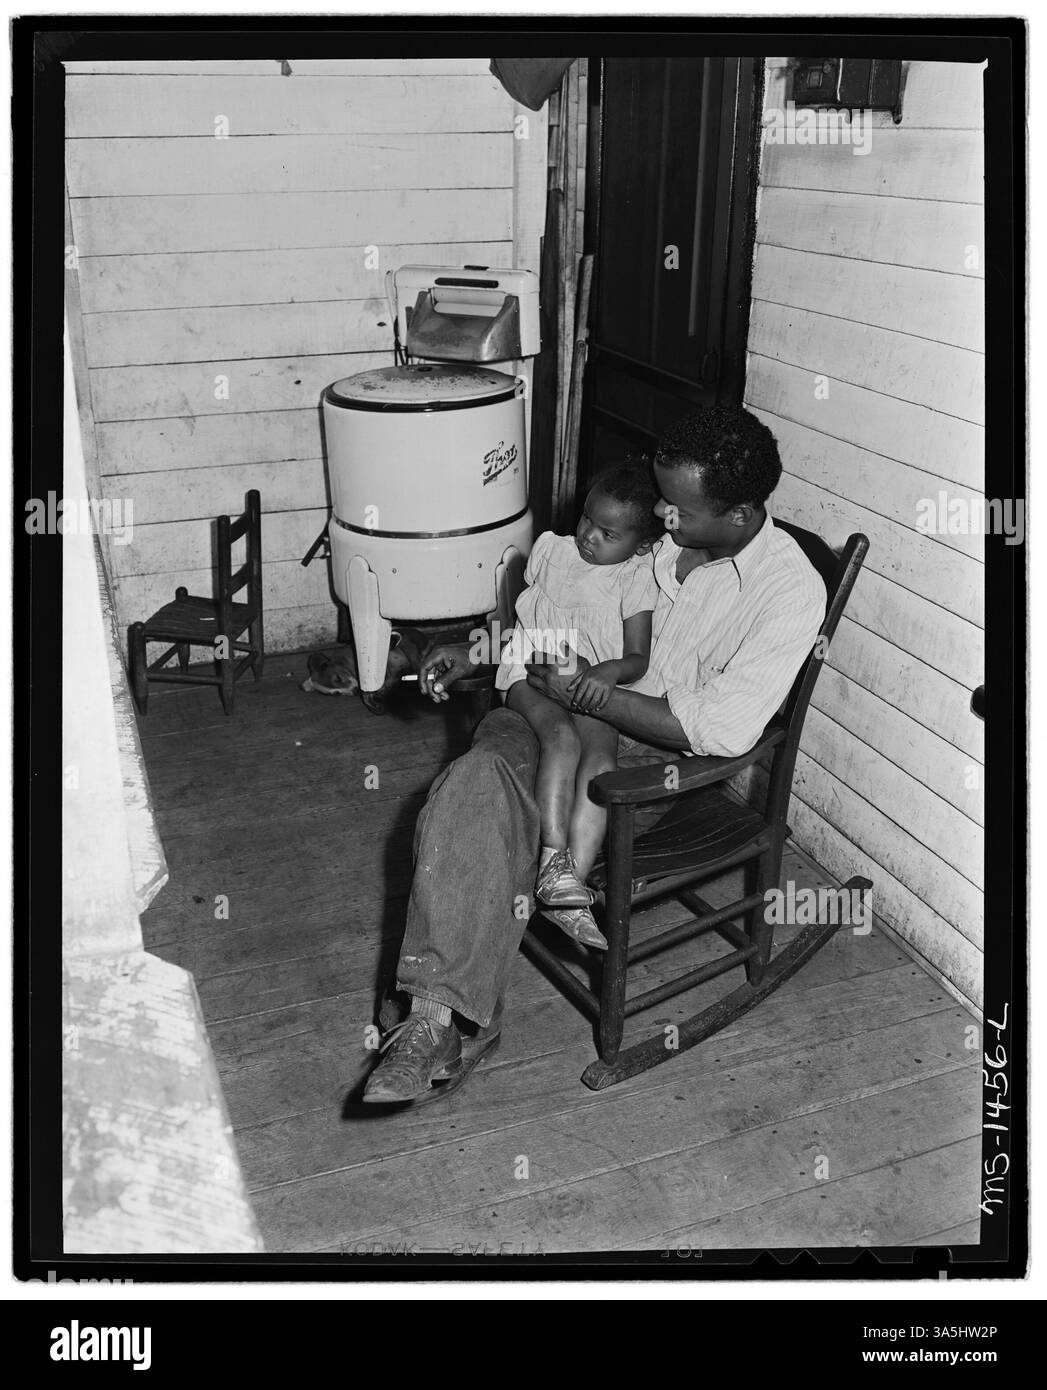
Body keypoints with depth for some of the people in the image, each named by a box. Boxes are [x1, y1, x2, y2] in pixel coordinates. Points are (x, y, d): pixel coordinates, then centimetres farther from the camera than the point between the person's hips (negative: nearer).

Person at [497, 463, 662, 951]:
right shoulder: (550, 549, 13)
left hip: (592, 688, 0)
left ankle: (569, 885, -35)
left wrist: (609, 671, -23)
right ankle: (553, 859, -37)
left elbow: (639, 658, -4)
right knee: (562, 737, -32)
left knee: (600, 758, -29)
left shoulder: (638, 578, 4)